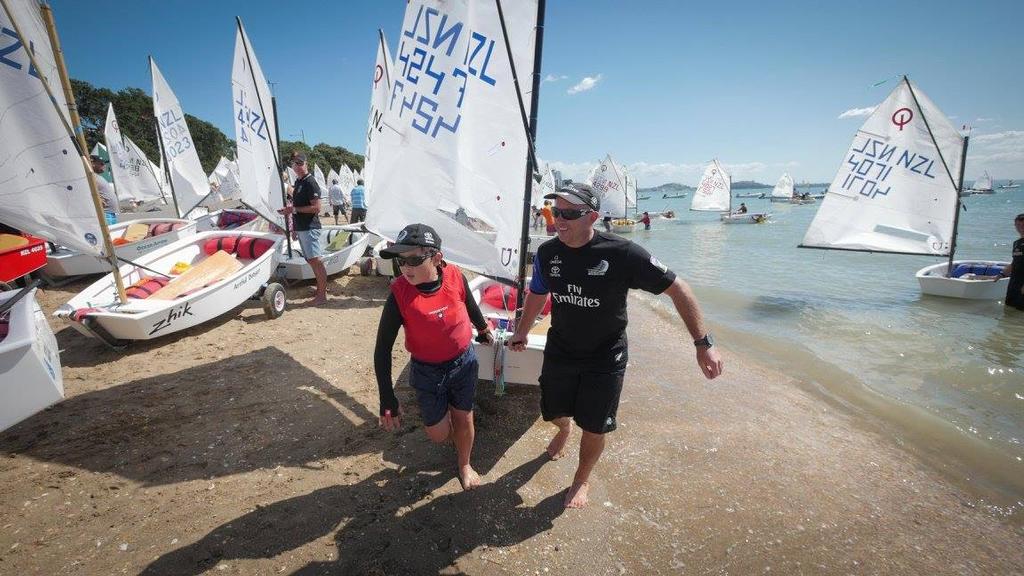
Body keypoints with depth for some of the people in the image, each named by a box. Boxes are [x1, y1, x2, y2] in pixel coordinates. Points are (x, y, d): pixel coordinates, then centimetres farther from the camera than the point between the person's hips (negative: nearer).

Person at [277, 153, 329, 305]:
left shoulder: (310, 182, -11)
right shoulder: (298, 182, 17)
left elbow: (316, 208, -18)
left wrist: (294, 209, -16)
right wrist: (289, 210, 13)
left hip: (310, 228, -9)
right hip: (301, 228, 9)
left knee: (315, 261, -9)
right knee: (311, 261, 12)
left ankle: (322, 295, -6)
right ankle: (320, 288, 21)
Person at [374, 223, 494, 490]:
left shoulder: (455, 276, -20)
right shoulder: (399, 293, -25)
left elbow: (469, 305, 4)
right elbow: (382, 350, -17)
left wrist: (483, 328, 23)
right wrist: (387, 401, -15)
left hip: (463, 363, 1)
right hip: (427, 372, -1)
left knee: (464, 420, 17)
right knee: (438, 434, 10)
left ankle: (464, 465, 47)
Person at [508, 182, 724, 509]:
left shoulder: (621, 253, -24)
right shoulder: (547, 252, -10)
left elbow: (677, 289, -17)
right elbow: (537, 295, 8)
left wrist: (703, 342, -21)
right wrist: (521, 334, 18)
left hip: (605, 359, -3)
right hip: (559, 350, 4)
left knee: (594, 428, 9)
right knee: (554, 414, 18)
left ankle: (582, 480, 40)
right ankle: (564, 429, 58)